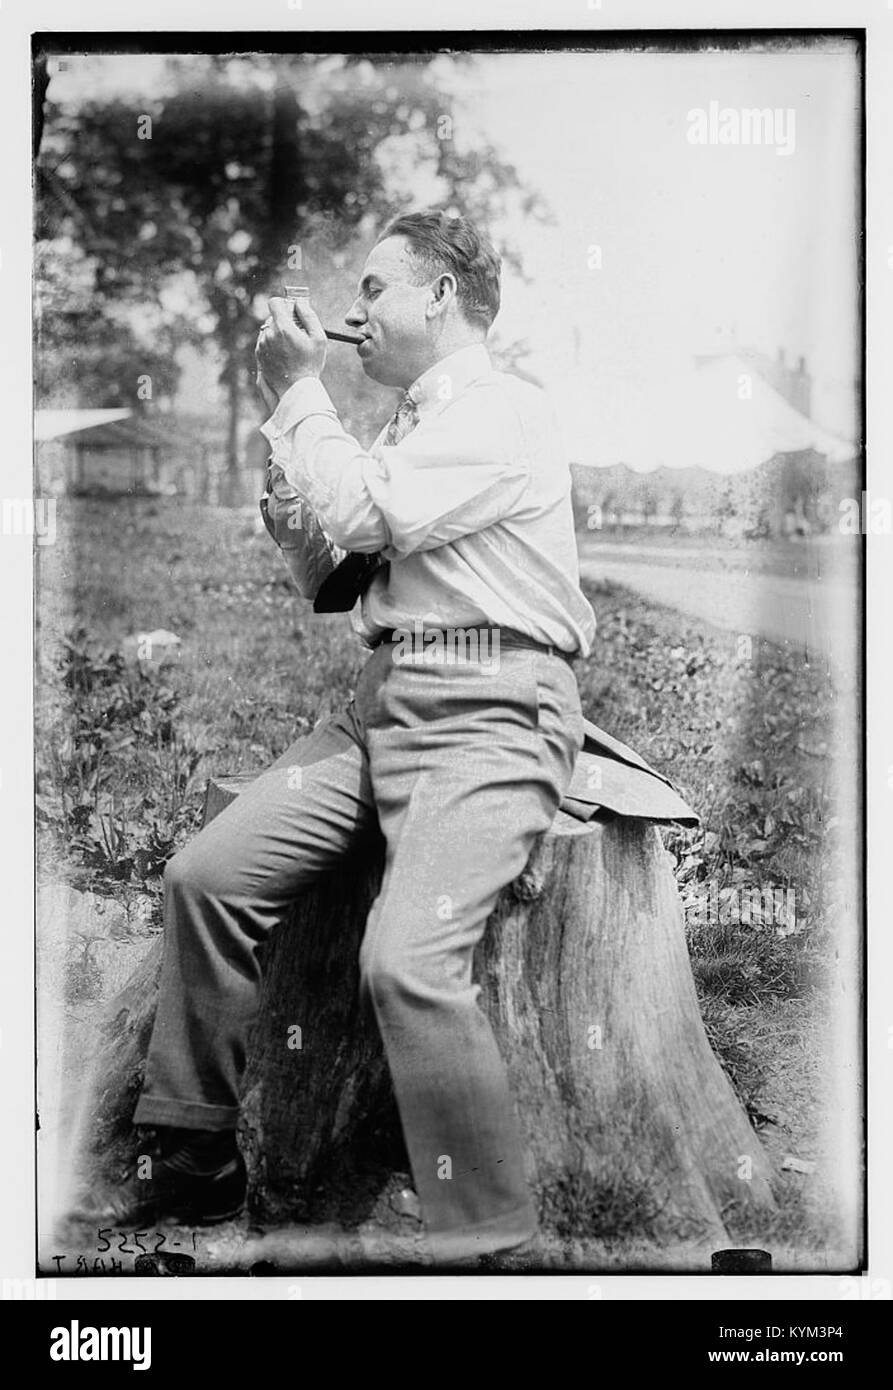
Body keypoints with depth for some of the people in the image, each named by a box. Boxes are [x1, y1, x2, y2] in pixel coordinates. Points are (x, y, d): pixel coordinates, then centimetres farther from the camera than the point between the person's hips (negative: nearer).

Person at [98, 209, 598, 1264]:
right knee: (205, 875, -3)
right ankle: (196, 1160, 8)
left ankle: (486, 1239, -13)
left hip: (490, 710, -8)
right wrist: (285, 462, 10)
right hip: (384, 698, 9)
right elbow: (334, 587, 24)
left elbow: (357, 513, -15)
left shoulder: (504, 413, -5)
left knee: (406, 959, -27)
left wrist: (298, 391, -1)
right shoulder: (410, 426, 23)